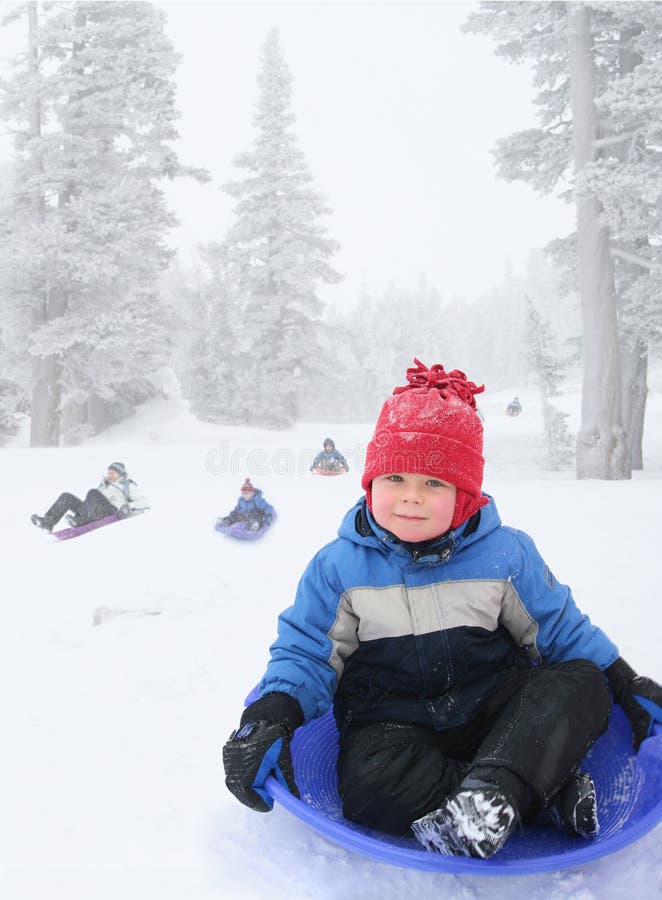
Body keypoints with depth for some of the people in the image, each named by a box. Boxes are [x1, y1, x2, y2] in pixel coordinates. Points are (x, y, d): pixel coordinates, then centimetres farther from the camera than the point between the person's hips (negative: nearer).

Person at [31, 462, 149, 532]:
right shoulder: (105, 484, 32)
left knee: (93, 492, -32)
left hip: (111, 513, -7)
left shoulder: (128, 486, 12)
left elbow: (144, 502, 1)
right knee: (66, 497, -7)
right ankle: (48, 522, -18)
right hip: (93, 515, 7)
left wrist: (130, 506, -16)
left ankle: (78, 522, -41)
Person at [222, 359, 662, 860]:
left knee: (582, 684, -23)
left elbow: (558, 628, 10)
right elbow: (306, 653, -1)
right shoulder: (340, 565, -5)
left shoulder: (506, 554, -2)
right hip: (392, 724, -1)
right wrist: (270, 714, -19)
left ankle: (492, 791, -43)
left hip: (490, 714, 2)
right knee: (370, 780, -36)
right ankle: (552, 796, -29)